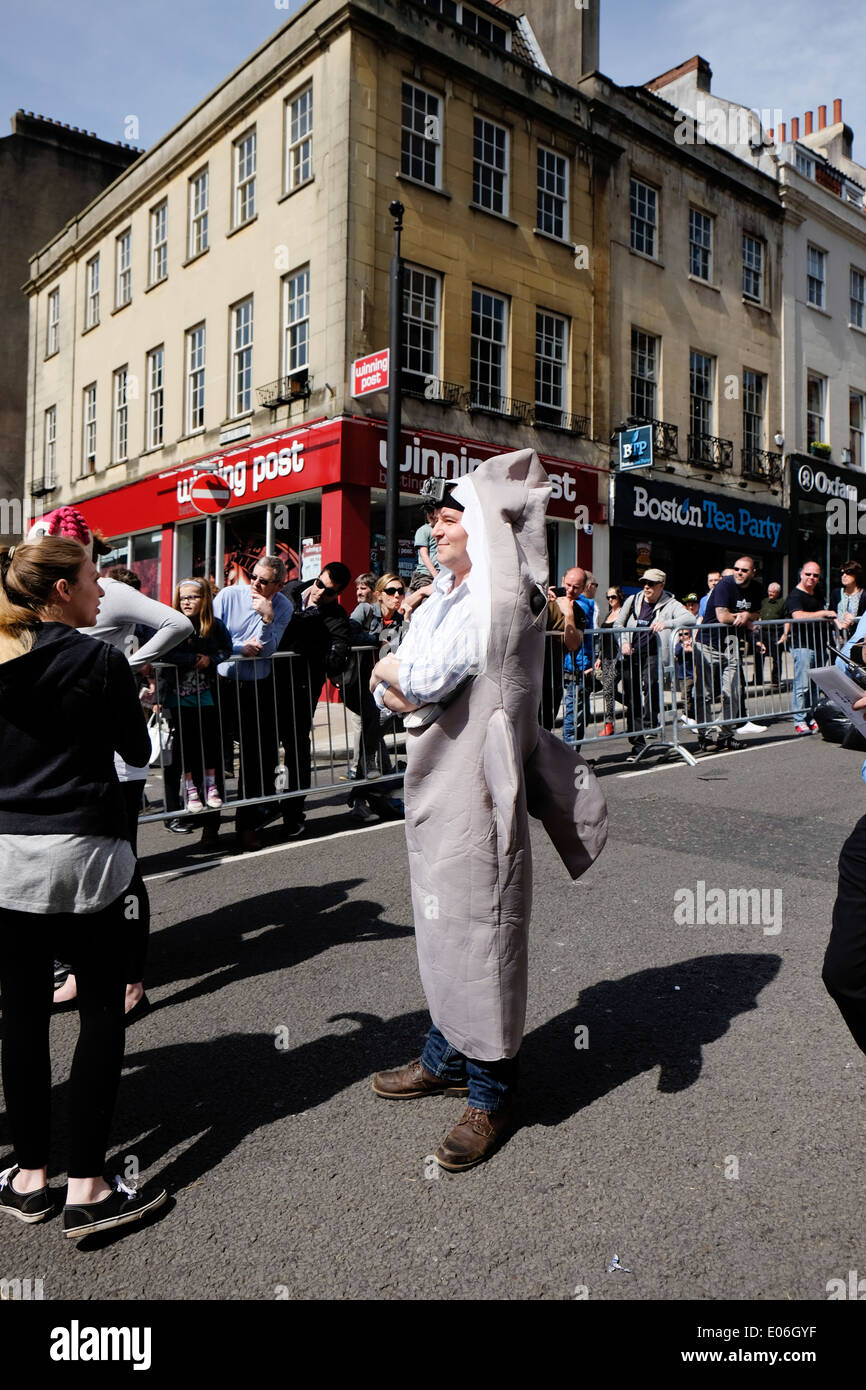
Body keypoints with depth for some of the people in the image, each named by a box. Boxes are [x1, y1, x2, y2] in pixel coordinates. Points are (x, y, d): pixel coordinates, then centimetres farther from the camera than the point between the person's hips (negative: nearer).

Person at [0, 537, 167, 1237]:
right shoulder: (99, 659, -10)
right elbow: (137, 750, 0)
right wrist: (127, 703, 15)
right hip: (83, 851, -4)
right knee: (102, 1010, 5)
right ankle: (88, 1190, 10)